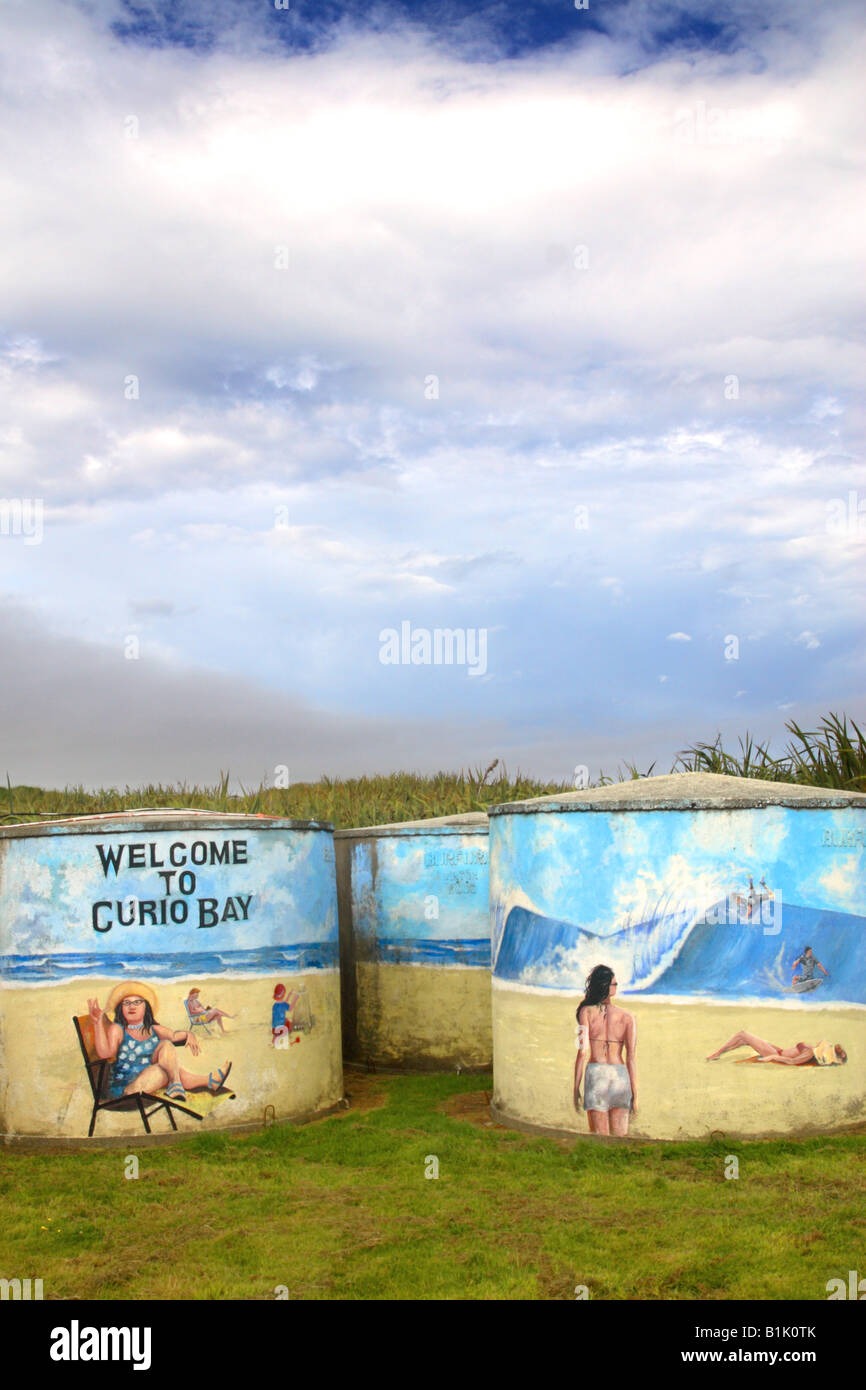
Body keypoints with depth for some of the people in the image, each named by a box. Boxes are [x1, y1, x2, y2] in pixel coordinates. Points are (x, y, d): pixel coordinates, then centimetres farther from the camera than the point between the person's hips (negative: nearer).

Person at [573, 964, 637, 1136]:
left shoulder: (587, 1012, 0)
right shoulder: (628, 1017, 4)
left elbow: (583, 1052, -5)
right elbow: (631, 1057, 0)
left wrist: (576, 1088, -1)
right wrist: (635, 1094, 3)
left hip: (596, 1072, -2)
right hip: (620, 1075, 2)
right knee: (620, 1139, 8)